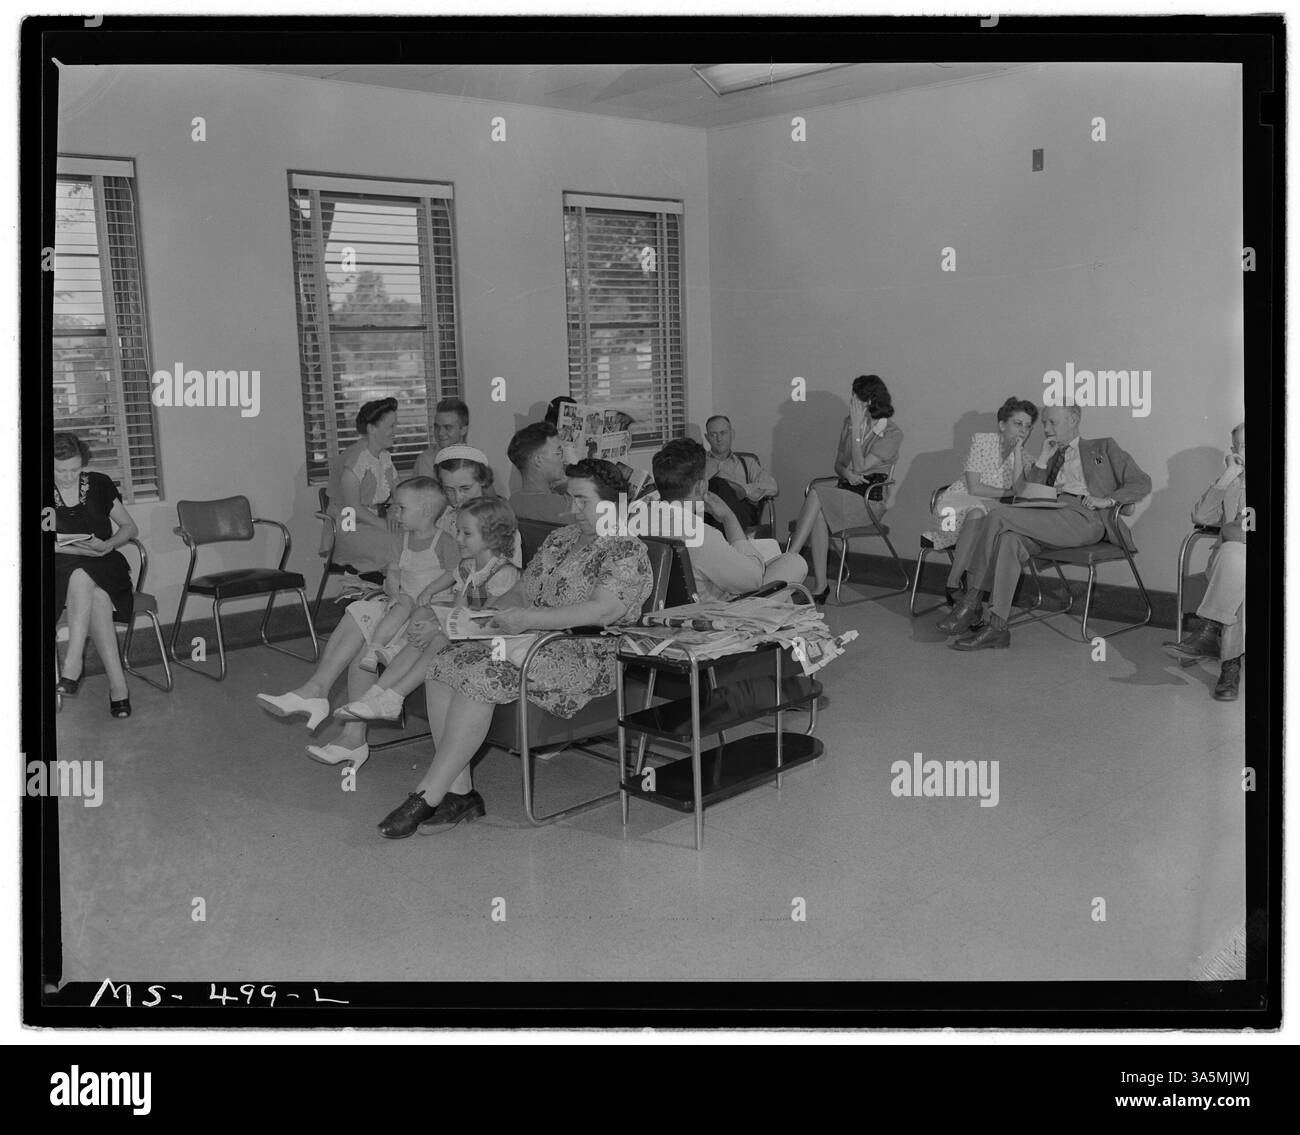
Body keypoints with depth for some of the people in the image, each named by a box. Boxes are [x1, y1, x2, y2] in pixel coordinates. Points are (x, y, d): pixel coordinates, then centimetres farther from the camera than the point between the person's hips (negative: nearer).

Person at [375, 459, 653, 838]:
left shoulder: (627, 550, -6)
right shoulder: (560, 538, 21)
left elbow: (605, 610, -21)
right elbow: (522, 590, 22)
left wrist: (529, 618, -24)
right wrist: (493, 614, -1)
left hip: (587, 656, -8)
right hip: (532, 639, 8)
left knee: (481, 674, -30)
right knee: (443, 664, -15)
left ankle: (427, 797, -24)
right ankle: (459, 793, -16)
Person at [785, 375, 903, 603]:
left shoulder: (892, 434, -6)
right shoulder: (850, 422, 13)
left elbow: (859, 467, -13)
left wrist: (857, 430, -14)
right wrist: (847, 474, -7)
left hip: (871, 501, -5)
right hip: (845, 493, 5)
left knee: (816, 495, -31)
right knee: (819, 516, -32)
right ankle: (820, 585, -31)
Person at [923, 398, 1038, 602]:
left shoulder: (1024, 456, 5)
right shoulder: (982, 441, -4)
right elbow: (974, 488, -11)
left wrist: (1017, 451, -15)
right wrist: (1007, 493, -9)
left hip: (992, 510, 2)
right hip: (960, 501, -2)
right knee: (977, 513, -37)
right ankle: (953, 584, -33)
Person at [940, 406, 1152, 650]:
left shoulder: (1103, 448, 22)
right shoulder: (1048, 459, 34)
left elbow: (1142, 483, 11)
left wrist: (1107, 500, -5)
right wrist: (1042, 460, 13)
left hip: (1084, 518, -5)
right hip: (1050, 520, 5)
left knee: (998, 515, -25)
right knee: (1008, 540, -31)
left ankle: (970, 601, -25)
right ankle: (996, 628, -35)